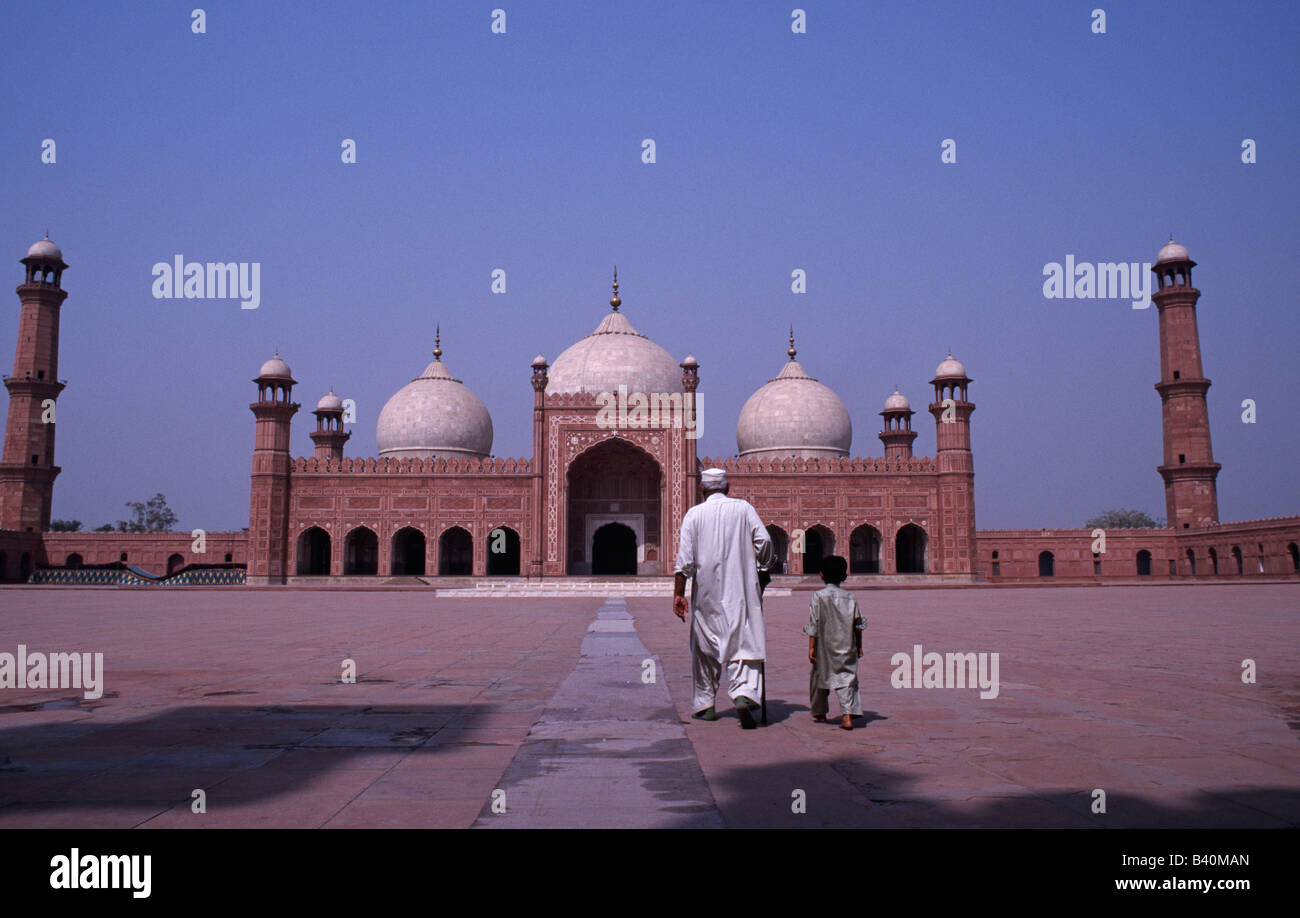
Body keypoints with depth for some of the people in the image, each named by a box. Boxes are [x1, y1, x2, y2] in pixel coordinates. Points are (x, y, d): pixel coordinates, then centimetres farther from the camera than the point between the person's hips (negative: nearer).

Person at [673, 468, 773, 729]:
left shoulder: (694, 514, 1)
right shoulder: (744, 508, 4)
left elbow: (685, 558, -5)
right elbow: (764, 541, -4)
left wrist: (678, 593, -3)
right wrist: (762, 567, 14)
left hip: (707, 591, 0)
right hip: (741, 590, 0)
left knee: (705, 647, 13)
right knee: (744, 642, -2)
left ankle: (705, 704, 19)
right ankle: (744, 693, -24)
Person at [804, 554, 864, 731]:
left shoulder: (819, 596, -7)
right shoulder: (850, 597, 1)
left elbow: (813, 625, -9)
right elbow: (858, 625, 4)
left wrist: (811, 648, -5)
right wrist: (859, 647, 13)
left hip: (824, 646, -1)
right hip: (846, 647, 2)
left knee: (820, 676, 16)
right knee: (846, 678, 1)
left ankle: (820, 712, 30)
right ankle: (847, 715, -13)